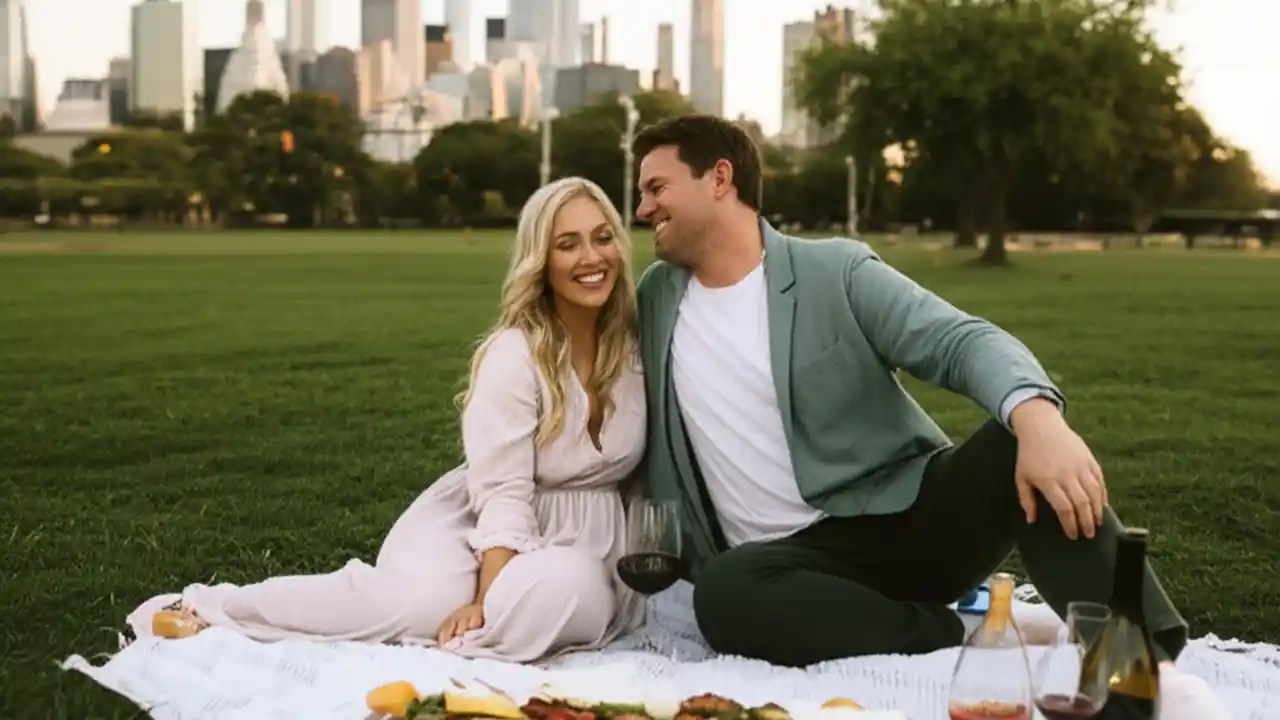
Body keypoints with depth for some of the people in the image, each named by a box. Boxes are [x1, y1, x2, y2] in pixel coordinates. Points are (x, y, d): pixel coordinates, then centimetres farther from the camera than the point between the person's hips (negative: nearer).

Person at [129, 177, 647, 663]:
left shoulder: (636, 344, 0)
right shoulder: (514, 354, -14)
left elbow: (646, 465, 9)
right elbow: (502, 495, -19)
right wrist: (486, 601, -28)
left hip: (587, 541, 4)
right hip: (484, 527, -4)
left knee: (571, 587, -34)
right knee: (422, 598, -34)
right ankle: (208, 609, -19)